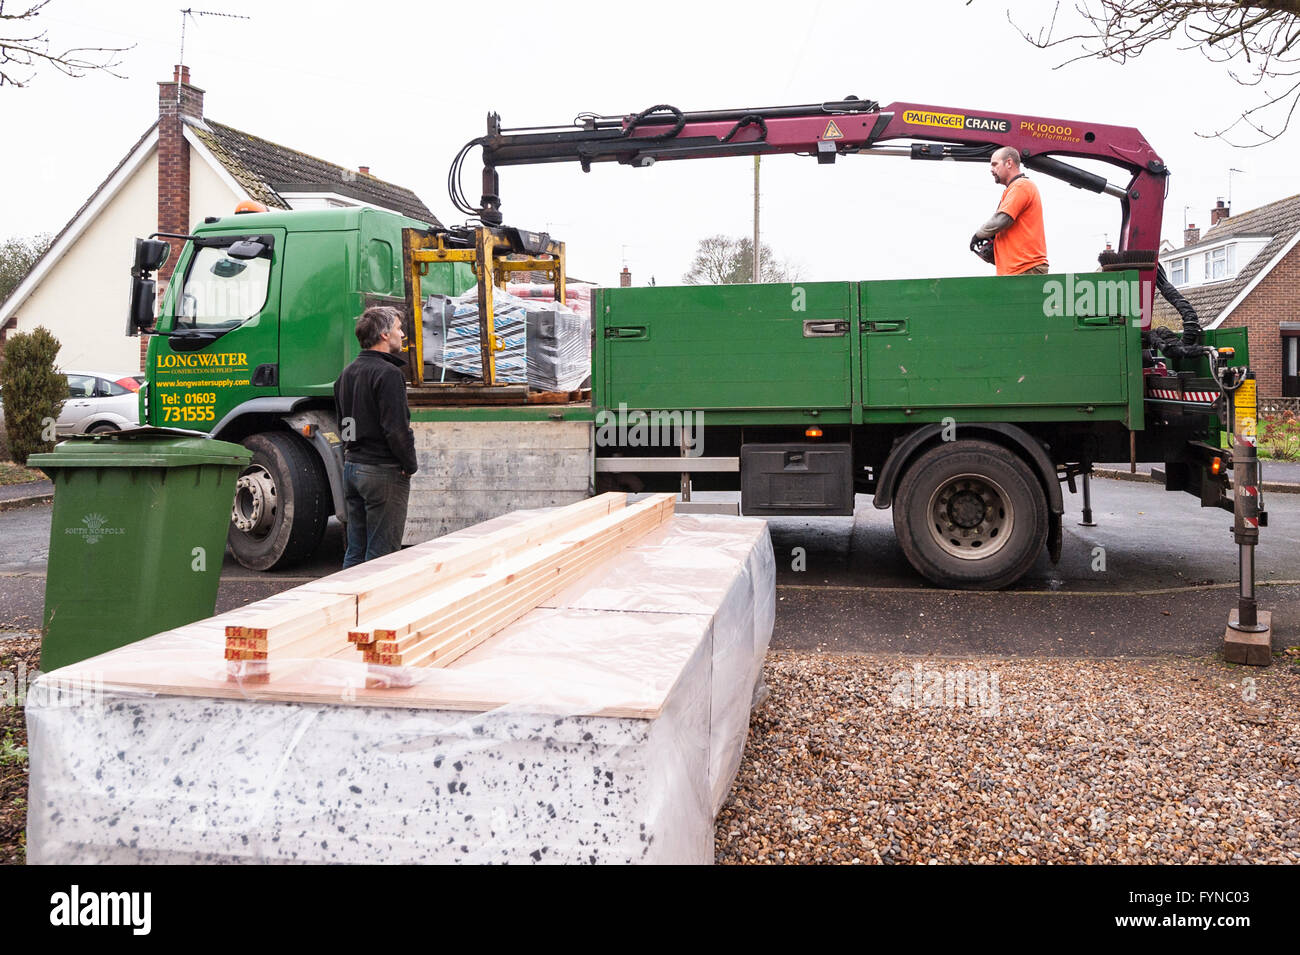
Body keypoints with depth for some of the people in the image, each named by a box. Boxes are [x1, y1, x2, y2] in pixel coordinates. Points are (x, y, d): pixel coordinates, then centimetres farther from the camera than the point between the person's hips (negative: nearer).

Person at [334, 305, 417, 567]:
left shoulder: (347, 373, 14)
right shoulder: (388, 373, -15)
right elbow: (396, 428, -20)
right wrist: (410, 465, -8)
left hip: (351, 467, 9)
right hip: (383, 471, -9)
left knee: (355, 552, 14)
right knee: (381, 554, -3)